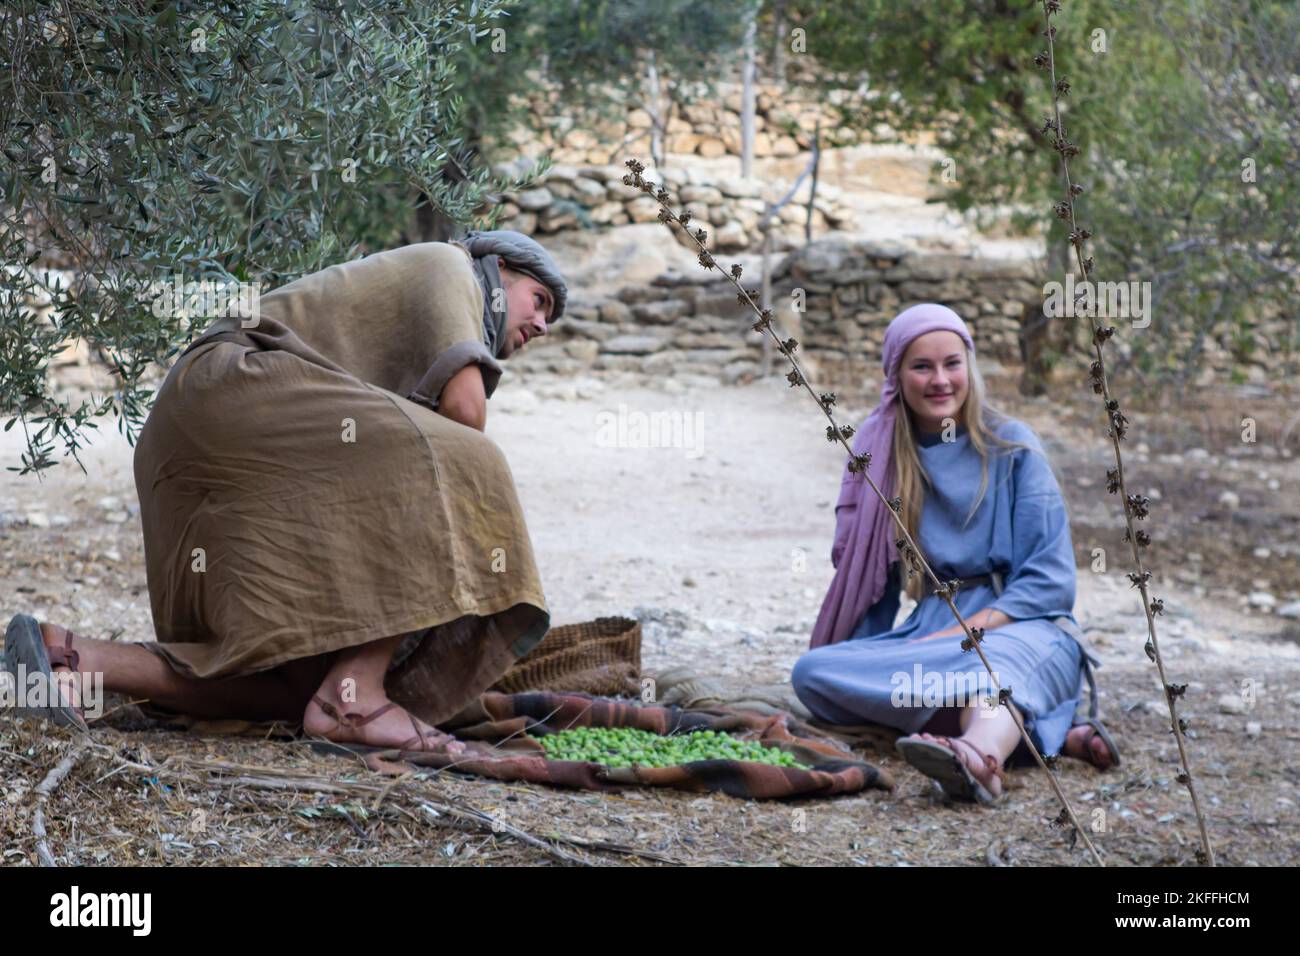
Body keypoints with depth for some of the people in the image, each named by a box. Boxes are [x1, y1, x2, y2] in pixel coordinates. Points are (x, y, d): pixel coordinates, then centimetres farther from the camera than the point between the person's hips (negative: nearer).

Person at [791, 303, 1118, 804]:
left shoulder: (1011, 445, 1)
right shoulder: (880, 454, 9)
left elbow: (1050, 579, -4)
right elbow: (874, 574, 16)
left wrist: (963, 632, -16)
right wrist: (862, 662, 6)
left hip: (1020, 626, -4)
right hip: (930, 629, 4)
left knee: (998, 658, -39)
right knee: (812, 672, -24)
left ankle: (981, 756, -75)